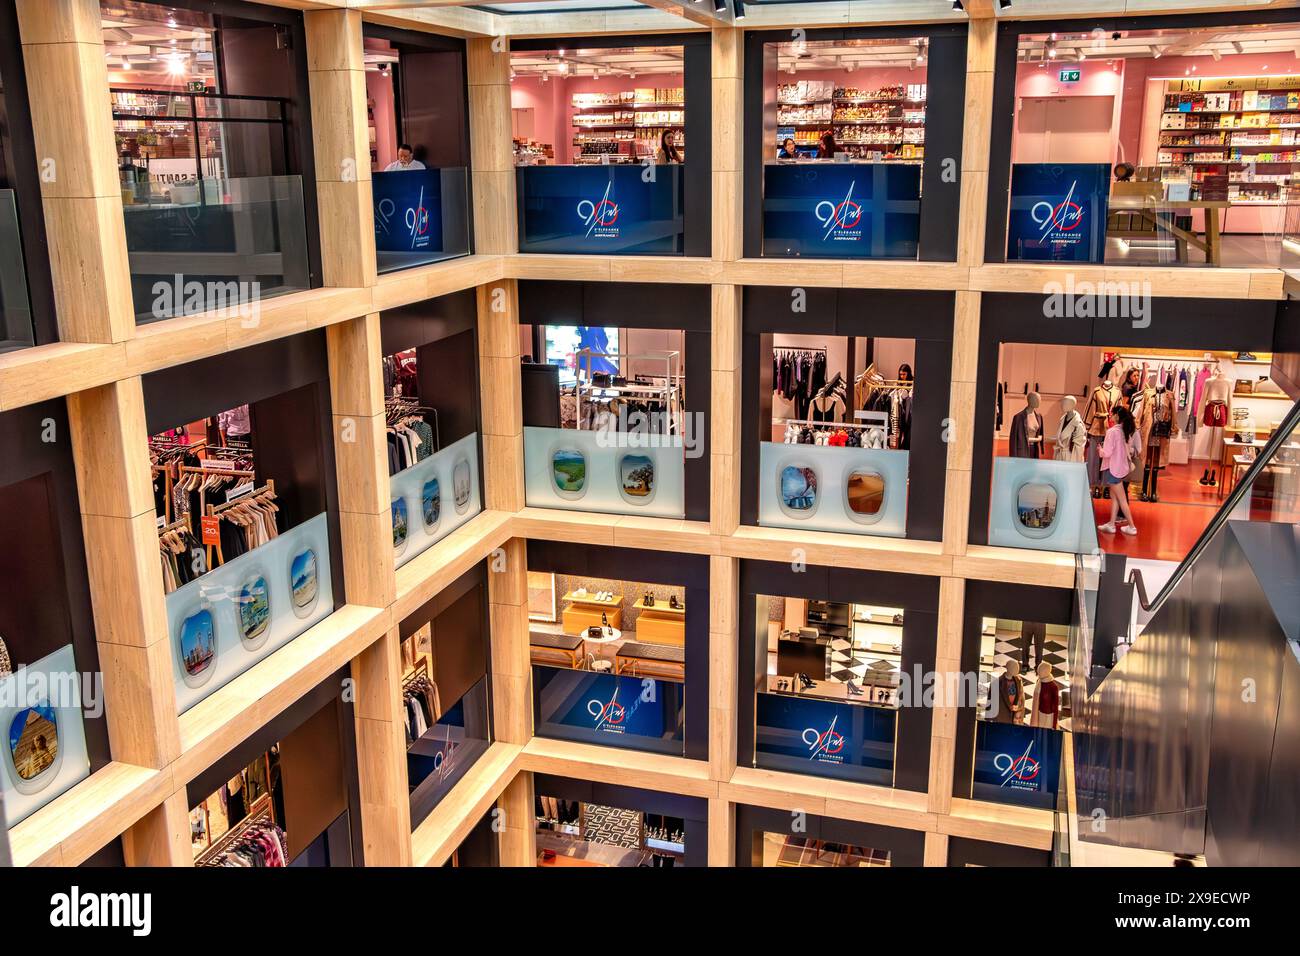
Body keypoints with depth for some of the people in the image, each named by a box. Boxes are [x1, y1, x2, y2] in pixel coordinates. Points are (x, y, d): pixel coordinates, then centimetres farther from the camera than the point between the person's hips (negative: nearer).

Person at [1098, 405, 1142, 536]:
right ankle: (1111, 524, 19)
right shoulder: (1129, 430, 2)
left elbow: (1106, 453, -20)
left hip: (1112, 468, -7)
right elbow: (1138, 449, 9)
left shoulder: (1112, 431, -19)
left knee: (1121, 498, 2)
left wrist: (1101, 450, 0)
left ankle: (1131, 526, 7)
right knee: (1114, 496, 15)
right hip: (1123, 467, 7)